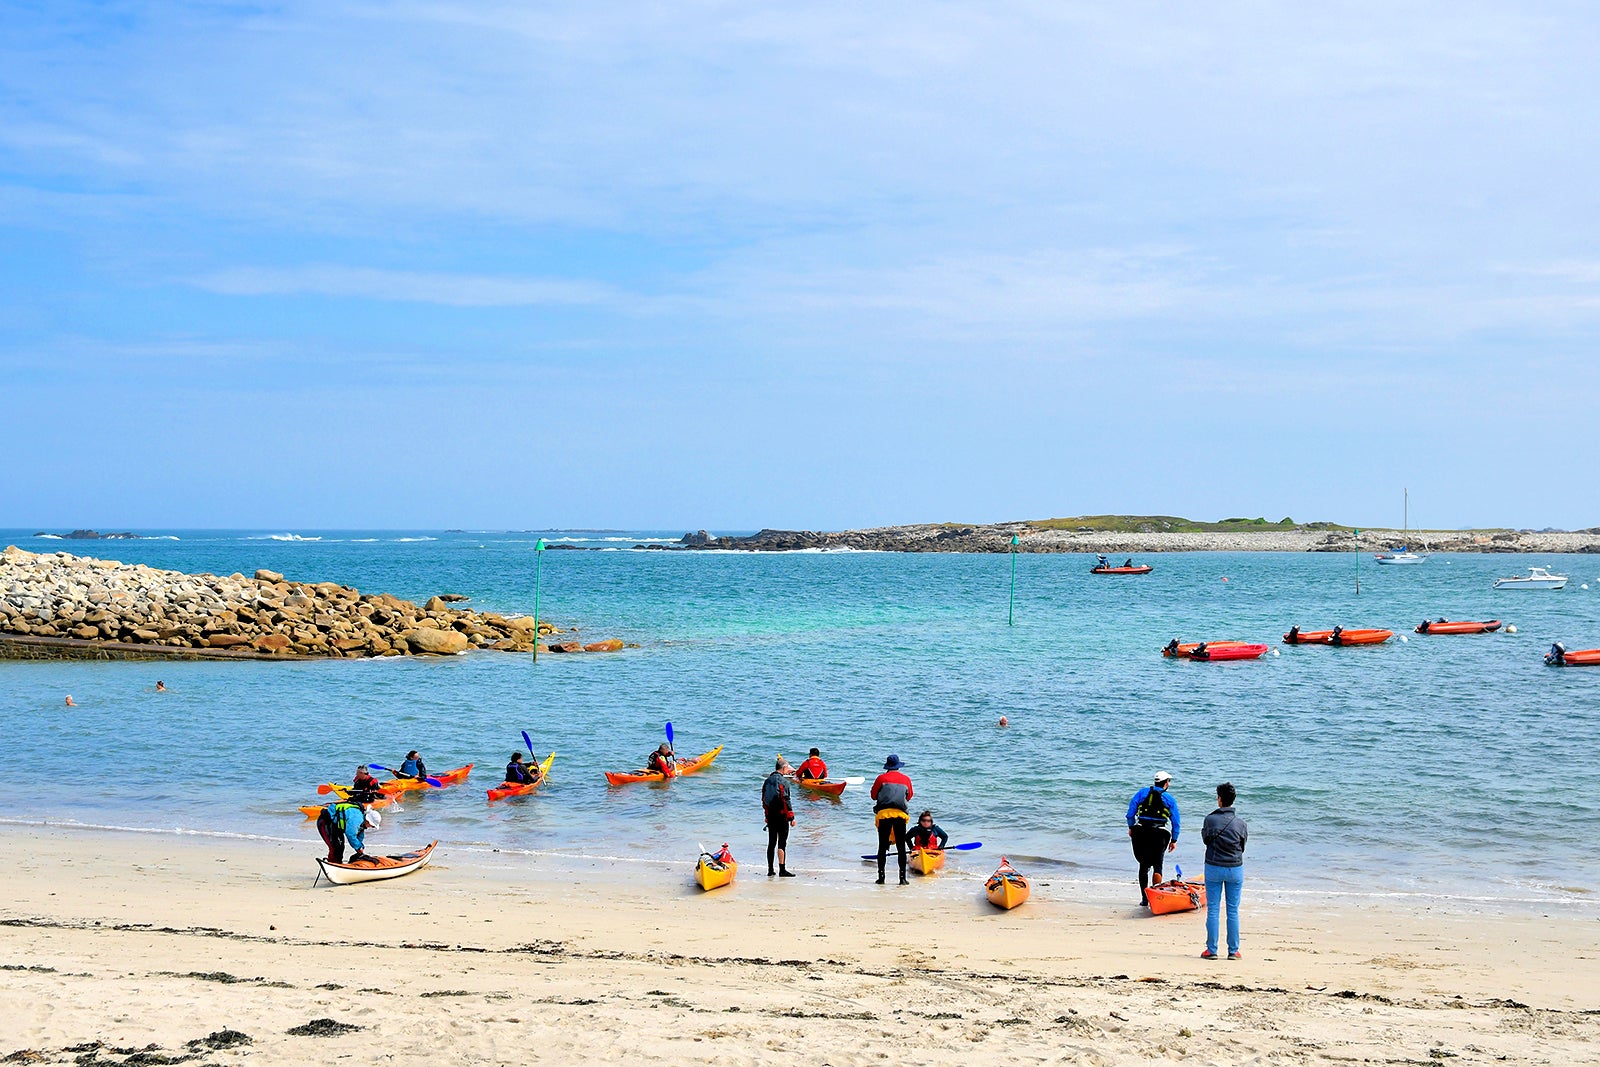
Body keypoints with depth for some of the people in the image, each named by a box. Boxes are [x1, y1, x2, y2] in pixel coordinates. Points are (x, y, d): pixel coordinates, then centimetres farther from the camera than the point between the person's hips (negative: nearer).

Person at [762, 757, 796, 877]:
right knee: (782, 843, -4)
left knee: (771, 843, 12)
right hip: (781, 816, -7)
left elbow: (764, 799, 14)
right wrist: (791, 817, -11)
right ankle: (782, 870, -5)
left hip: (770, 816, 7)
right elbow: (785, 800, -16)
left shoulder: (767, 780, 9)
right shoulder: (783, 781, -13)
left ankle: (770, 870, 15)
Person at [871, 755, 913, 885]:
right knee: (901, 847, 5)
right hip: (901, 814, 1)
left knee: (882, 847, 5)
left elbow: (873, 795, 7)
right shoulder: (906, 779, 5)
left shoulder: (882, 778, 0)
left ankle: (881, 877, 3)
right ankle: (903, 878, 1)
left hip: (884, 813, -1)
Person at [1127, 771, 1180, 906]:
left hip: (1141, 831, 2)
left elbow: (1131, 809, 4)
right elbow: (1175, 822, 9)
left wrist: (1131, 827, 12)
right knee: (1157, 865, 5)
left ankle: (1144, 899, 10)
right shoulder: (1169, 799, 8)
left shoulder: (1143, 792, 10)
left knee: (1144, 865, 11)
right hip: (1159, 833, -2)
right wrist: (1174, 840, 15)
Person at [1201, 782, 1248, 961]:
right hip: (1235, 869, 2)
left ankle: (1211, 950, 6)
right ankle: (1233, 951, 9)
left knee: (1212, 910, 5)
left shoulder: (1210, 820, -11)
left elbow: (1205, 840, 4)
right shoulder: (1241, 823, -4)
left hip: (1214, 868, -2)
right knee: (1233, 911, 8)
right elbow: (1243, 846, 6)